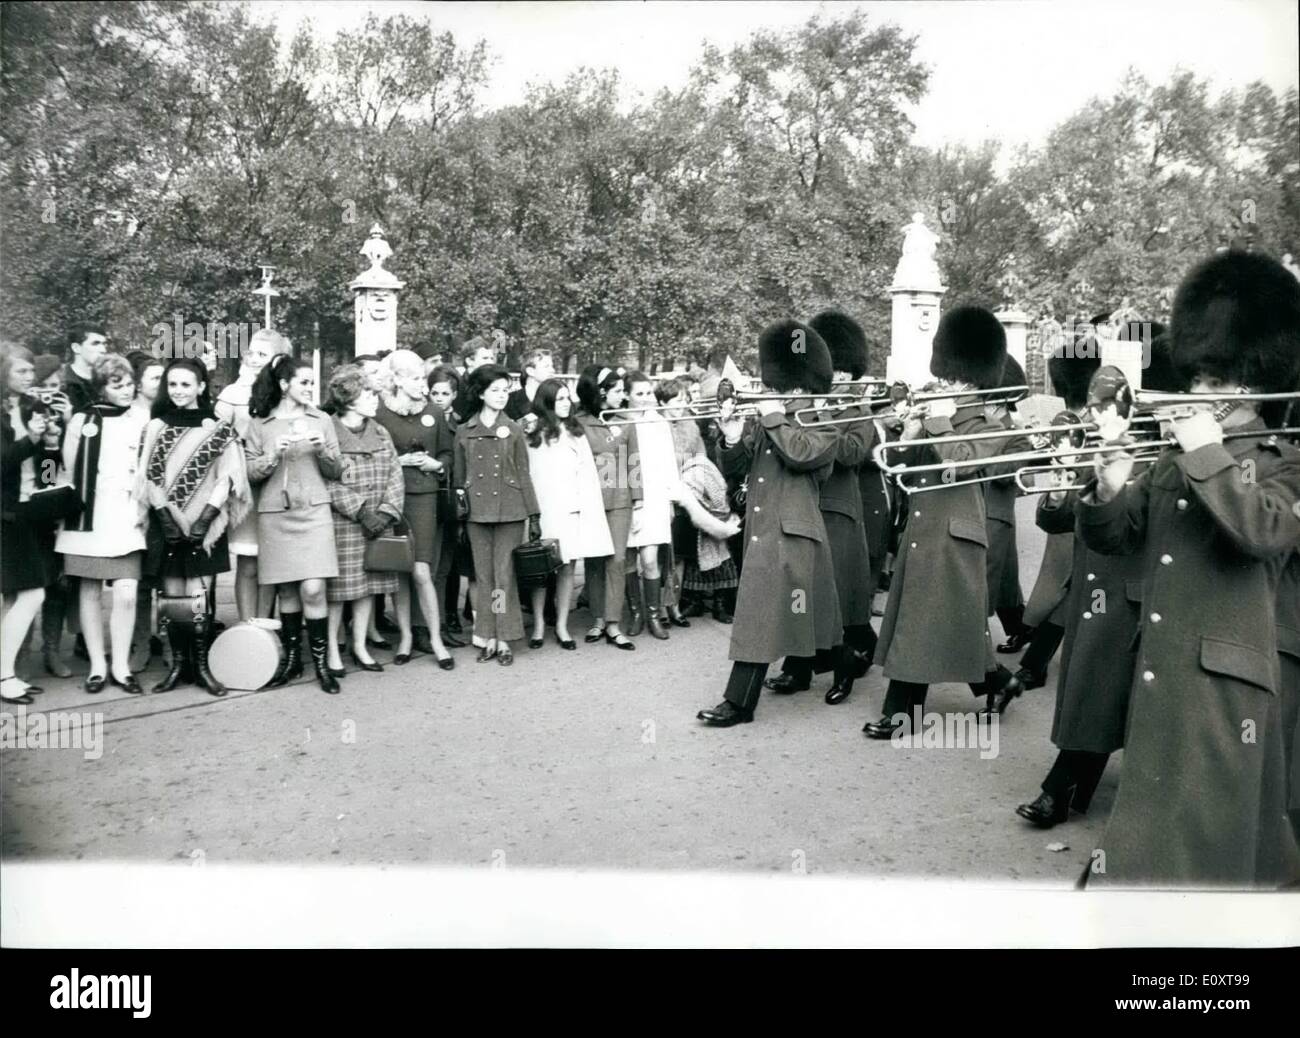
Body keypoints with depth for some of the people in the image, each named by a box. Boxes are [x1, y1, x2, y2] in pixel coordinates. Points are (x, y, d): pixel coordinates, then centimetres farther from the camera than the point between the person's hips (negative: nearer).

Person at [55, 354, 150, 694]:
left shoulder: (141, 423, 5)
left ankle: (120, 666, 6)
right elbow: (68, 471, 5)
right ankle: (97, 665, 16)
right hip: (88, 519, 0)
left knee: (126, 594, -7)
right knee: (89, 592, 5)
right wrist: (72, 504, -2)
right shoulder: (82, 420, 3)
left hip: (126, 521, 0)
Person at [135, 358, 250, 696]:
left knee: (197, 596, -4)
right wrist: (171, 519, -9)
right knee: (172, 598, 4)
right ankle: (177, 663, 14)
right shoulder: (155, 428, 7)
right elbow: (148, 478, 2)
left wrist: (202, 521, -12)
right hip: (166, 526, 2)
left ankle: (201, 664, 6)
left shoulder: (219, 429, 1)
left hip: (204, 527, -2)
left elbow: (224, 479, -4)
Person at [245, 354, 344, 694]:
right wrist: (273, 455, -13)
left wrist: (324, 451, -10)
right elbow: (250, 473, 4)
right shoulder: (260, 424, 7)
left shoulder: (321, 420, 9)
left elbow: (336, 472, 9)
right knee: (287, 589, 4)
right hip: (274, 514, 1)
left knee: (313, 589, -10)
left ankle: (321, 662, 1)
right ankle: (291, 659, 18)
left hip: (313, 511, 0)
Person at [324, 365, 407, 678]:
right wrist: (360, 511, -16)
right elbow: (328, 483, -13)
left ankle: (360, 646, 22)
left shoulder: (380, 433, 12)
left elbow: (395, 477, 7)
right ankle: (332, 652, 11)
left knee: (368, 585, 10)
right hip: (341, 523, -5)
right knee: (337, 588, 0)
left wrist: (387, 511, -7)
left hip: (376, 523, 5)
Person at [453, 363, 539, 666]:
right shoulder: (464, 432, 7)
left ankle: (504, 640, 5)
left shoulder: (513, 430, 5)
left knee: (504, 576, -2)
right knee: (484, 576, 4)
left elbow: (523, 475, 6)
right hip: (477, 513, 1)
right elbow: (459, 476, 12)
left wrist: (534, 515, 2)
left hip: (509, 511, -1)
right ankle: (488, 638, 12)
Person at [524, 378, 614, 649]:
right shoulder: (533, 431, -1)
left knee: (567, 566, 5)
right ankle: (538, 625, 13)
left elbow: (587, 472, 8)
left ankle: (562, 626, 13)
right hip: (542, 508, -3)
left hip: (571, 508, 3)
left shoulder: (575, 432, 11)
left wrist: (588, 506, 2)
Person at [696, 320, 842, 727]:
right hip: (759, 531, 7)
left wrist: (775, 417, -15)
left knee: (761, 614, -11)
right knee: (762, 615, 16)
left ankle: (738, 703, -8)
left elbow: (798, 453, -23)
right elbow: (734, 466, 8)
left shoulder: (823, 431, -3)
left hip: (790, 536, -7)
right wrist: (732, 437, -9)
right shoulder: (761, 426, 13)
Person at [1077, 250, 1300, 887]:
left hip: (1223, 682, -6)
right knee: (1148, 833, 19)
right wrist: (1108, 489, -13)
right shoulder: (1173, 460, 12)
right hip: (1157, 672, 6)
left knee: (1200, 842, -2)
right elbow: (1109, 537, 7)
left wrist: (1209, 455, -22)